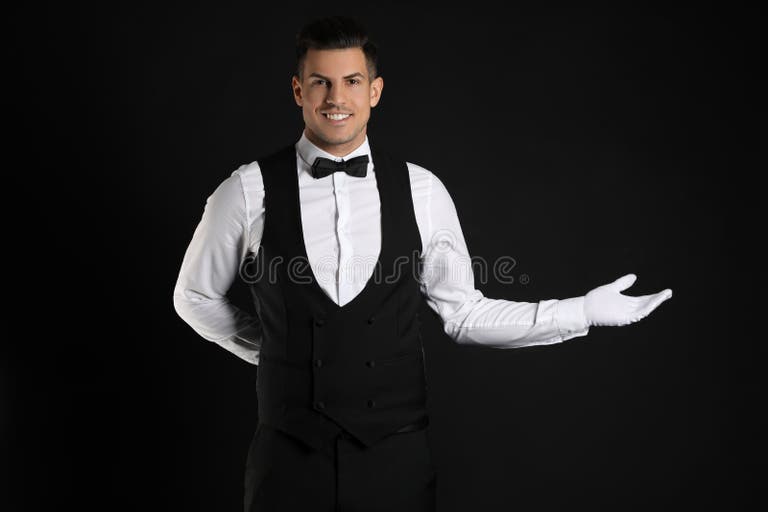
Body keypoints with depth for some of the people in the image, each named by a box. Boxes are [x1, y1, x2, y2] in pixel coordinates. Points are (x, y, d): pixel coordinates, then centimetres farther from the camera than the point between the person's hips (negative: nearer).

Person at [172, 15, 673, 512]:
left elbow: (463, 313, 6)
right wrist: (270, 350, 9)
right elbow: (195, 296, 11)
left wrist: (585, 312, 2)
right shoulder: (250, 191, -5)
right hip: (290, 455, -1)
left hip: (398, 454, 1)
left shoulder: (421, 190, -1)